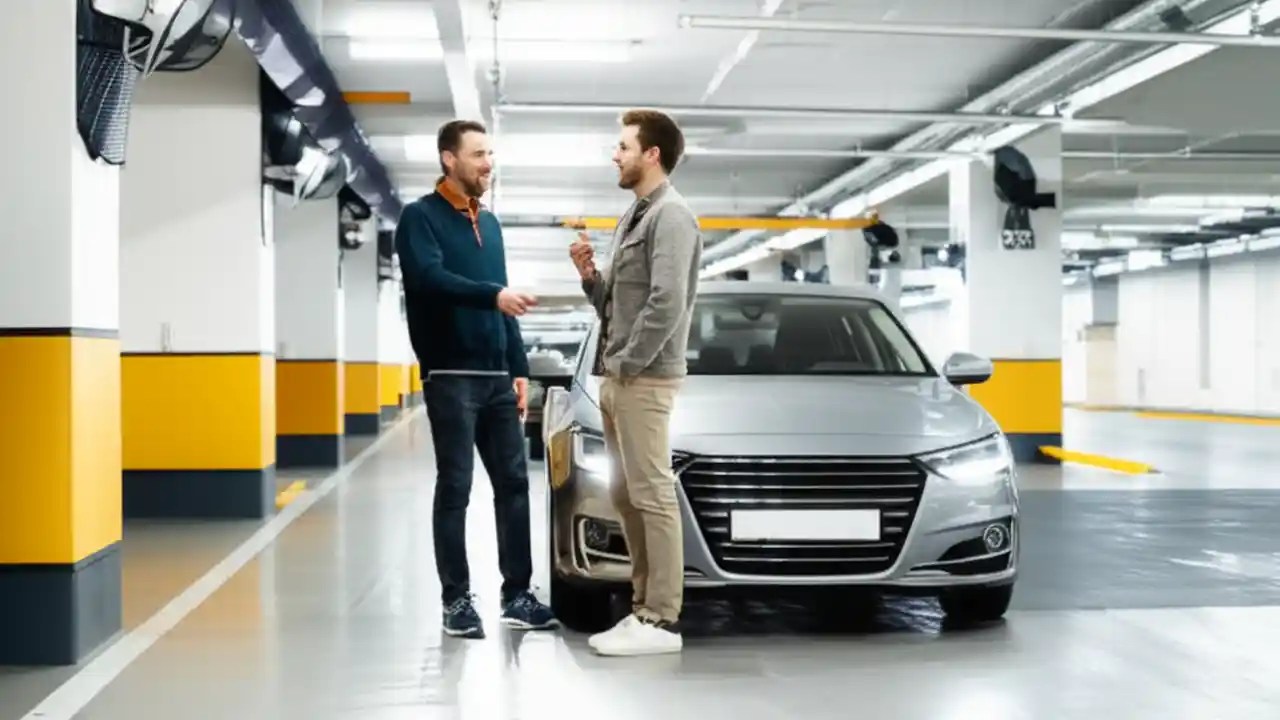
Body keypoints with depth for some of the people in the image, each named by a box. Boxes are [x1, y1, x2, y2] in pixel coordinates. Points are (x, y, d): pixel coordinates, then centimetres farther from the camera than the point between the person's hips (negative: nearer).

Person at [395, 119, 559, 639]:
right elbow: (431, 279, -20)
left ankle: (517, 595, 11)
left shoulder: (489, 223, 19)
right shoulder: (420, 217, -3)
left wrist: (519, 369, 15)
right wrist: (494, 295, -33)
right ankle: (456, 600, 5)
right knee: (455, 488, -2)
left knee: (513, 483, 5)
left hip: (496, 377, 7)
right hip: (451, 377, -7)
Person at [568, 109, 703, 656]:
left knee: (653, 496, -7)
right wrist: (590, 275, 4)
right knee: (627, 497, 11)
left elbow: (666, 303, -21)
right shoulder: (634, 215, 19)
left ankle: (662, 621, -2)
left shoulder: (671, 216, -11)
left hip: (644, 379, -10)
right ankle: (643, 610, 18)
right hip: (617, 378, 10)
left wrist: (626, 364, -15)